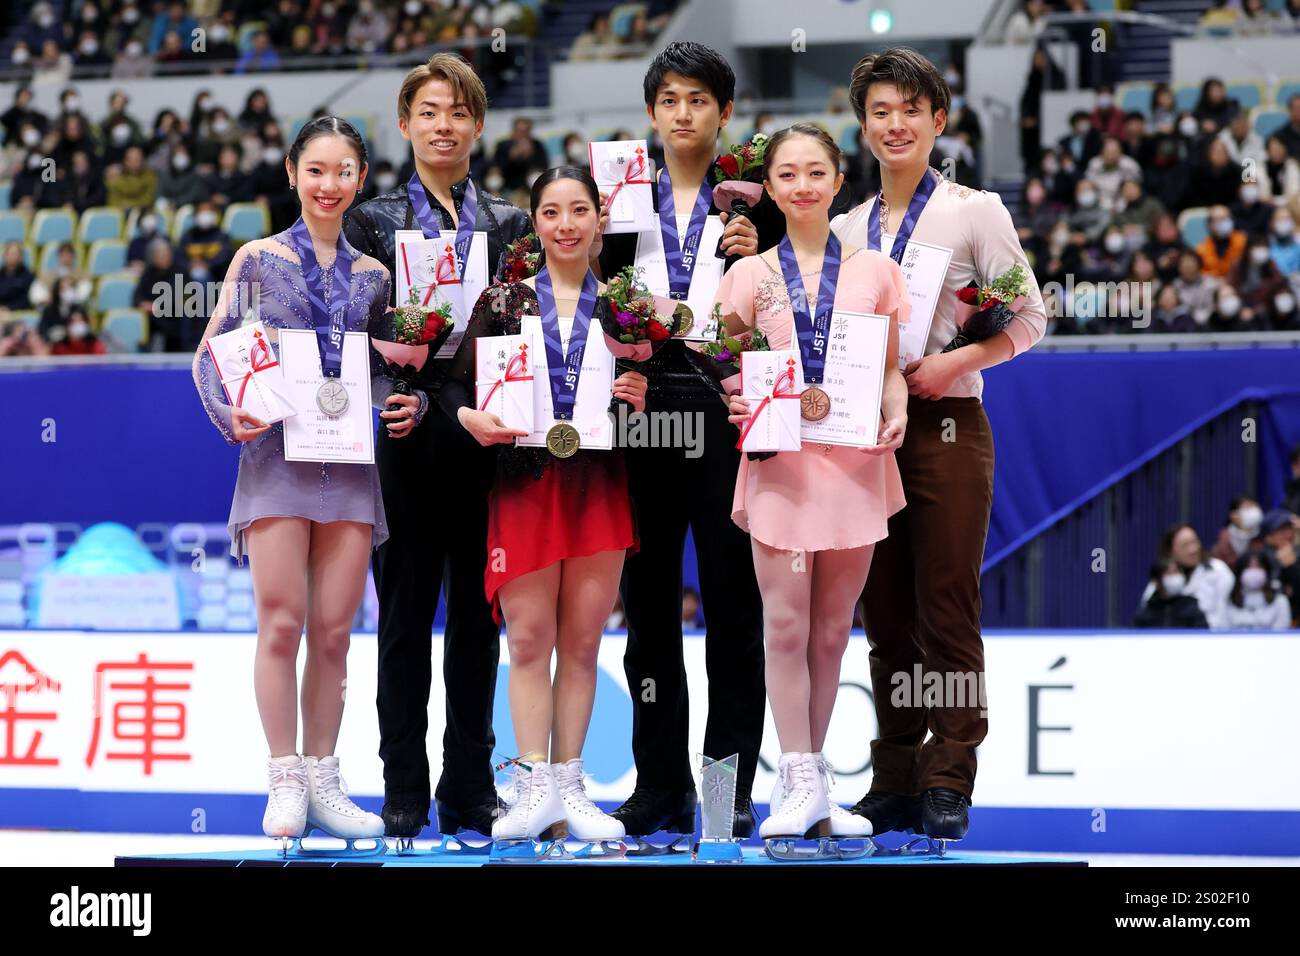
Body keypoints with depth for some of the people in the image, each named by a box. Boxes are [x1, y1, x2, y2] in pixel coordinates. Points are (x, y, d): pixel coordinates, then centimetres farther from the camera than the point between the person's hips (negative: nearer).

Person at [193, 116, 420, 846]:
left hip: (351, 461, 3)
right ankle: (285, 782, 0)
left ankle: (323, 782, 10)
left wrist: (408, 405, -2)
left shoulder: (372, 275, 13)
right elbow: (213, 353, 4)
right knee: (282, 622, -7)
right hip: (277, 456, -3)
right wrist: (231, 415, -13)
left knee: (334, 630, 2)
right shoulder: (260, 259, 5)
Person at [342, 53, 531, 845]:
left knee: (478, 615, 5)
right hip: (410, 431, -1)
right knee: (406, 613, 1)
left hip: (488, 434, 2)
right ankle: (405, 795, 5)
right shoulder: (374, 221, 7)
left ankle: (471, 793, 11)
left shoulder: (513, 222, 12)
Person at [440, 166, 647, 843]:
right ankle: (535, 787, -1)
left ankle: (567, 786, 8)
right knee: (529, 639, -3)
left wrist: (640, 401, -7)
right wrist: (471, 418, -18)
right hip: (523, 484, -1)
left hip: (599, 485, 2)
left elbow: (642, 392, 15)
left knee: (582, 641, 3)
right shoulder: (503, 300, 5)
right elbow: (456, 381, 1)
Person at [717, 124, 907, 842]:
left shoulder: (874, 271, 8)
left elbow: (890, 369, 11)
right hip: (779, 460, -1)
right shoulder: (752, 275, 7)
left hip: (854, 461, 1)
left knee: (832, 626, 5)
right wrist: (733, 404, -12)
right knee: (786, 621, -6)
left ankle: (809, 778, 12)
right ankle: (800, 783, -3)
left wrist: (895, 414, -8)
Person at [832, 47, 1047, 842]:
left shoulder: (973, 212, 2)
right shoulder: (846, 229, 14)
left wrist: (956, 360, -15)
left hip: (944, 426, -4)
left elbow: (1028, 318, -3)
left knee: (946, 611, -5)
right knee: (885, 613, 6)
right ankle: (894, 781, 12)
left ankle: (947, 786, -2)